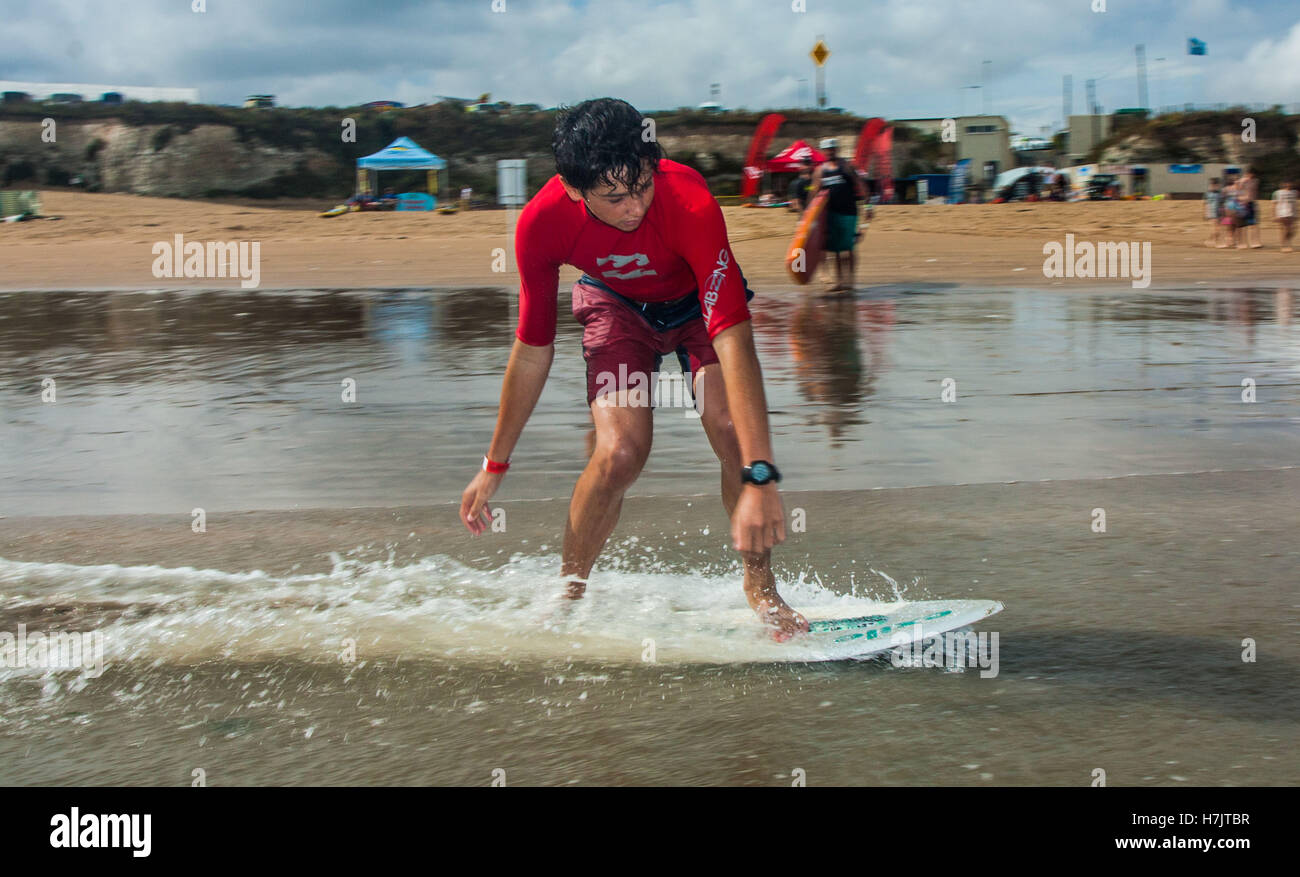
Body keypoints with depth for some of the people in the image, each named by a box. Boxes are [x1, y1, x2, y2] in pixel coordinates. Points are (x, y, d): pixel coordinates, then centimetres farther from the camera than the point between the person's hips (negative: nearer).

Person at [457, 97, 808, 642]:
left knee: (733, 429, -25)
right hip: (615, 305, 1)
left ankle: (760, 588, -2)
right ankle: (567, 596, 3)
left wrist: (759, 478, -54)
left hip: (696, 302, -1)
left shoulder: (689, 202, -40)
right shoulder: (542, 223, -31)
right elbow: (532, 351, -16)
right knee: (620, 452, -21)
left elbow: (733, 339, -47)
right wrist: (495, 466, -8)